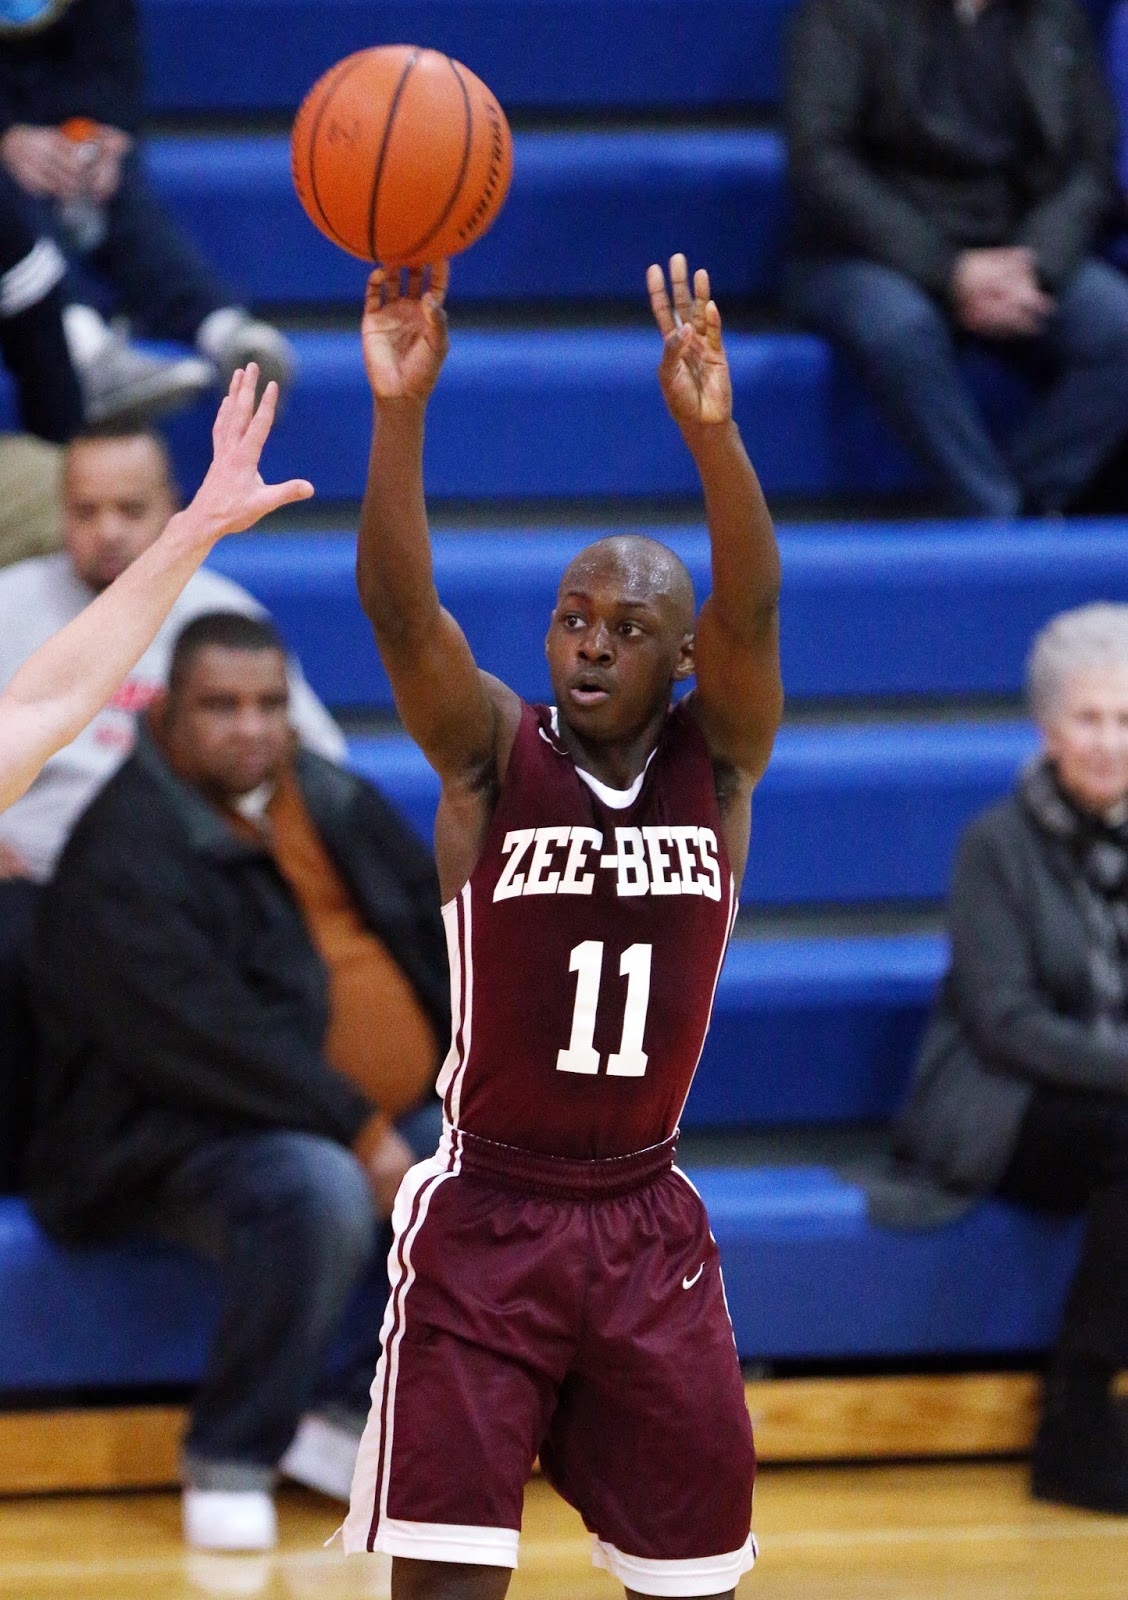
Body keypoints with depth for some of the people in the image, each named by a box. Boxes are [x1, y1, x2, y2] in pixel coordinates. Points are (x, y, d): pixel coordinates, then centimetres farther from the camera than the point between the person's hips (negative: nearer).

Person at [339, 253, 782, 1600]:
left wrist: (709, 430, -39)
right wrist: (401, 406, -39)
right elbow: (397, 606, -22)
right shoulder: (494, 755, -5)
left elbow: (752, 608, -20)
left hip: (647, 1223, 2)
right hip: (485, 1215, -2)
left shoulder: (716, 763, -1)